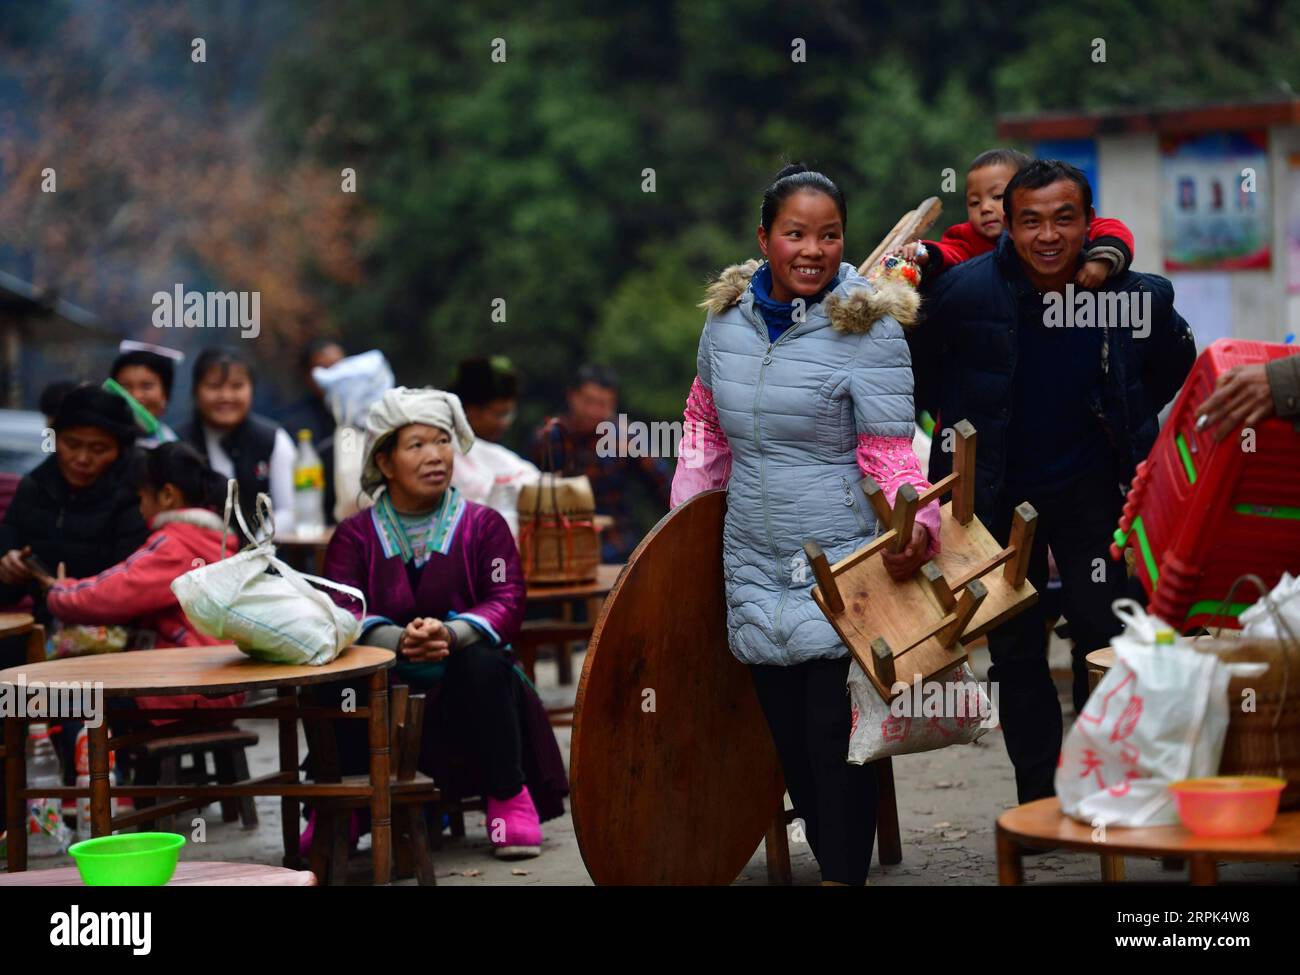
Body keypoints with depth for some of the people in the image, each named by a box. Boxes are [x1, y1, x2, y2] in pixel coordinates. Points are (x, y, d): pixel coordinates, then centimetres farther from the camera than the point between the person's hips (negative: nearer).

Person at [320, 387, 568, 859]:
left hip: (463, 679, 0)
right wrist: (399, 641, -30)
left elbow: (507, 603, -7)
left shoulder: (483, 525, 7)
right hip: (384, 683, 0)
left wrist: (449, 634, -28)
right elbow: (342, 612, -8)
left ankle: (508, 797, -18)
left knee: (483, 662, -33)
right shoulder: (354, 534, 7)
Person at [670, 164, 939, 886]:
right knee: (785, 731, 10)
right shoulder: (727, 316, 5)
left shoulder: (869, 331, -10)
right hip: (753, 567, 5)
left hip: (839, 563, -5)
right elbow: (705, 422, 21)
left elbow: (889, 454, -13)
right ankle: (832, 858, 23)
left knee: (833, 730, -7)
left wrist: (915, 528, -31)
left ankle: (843, 873, 3)